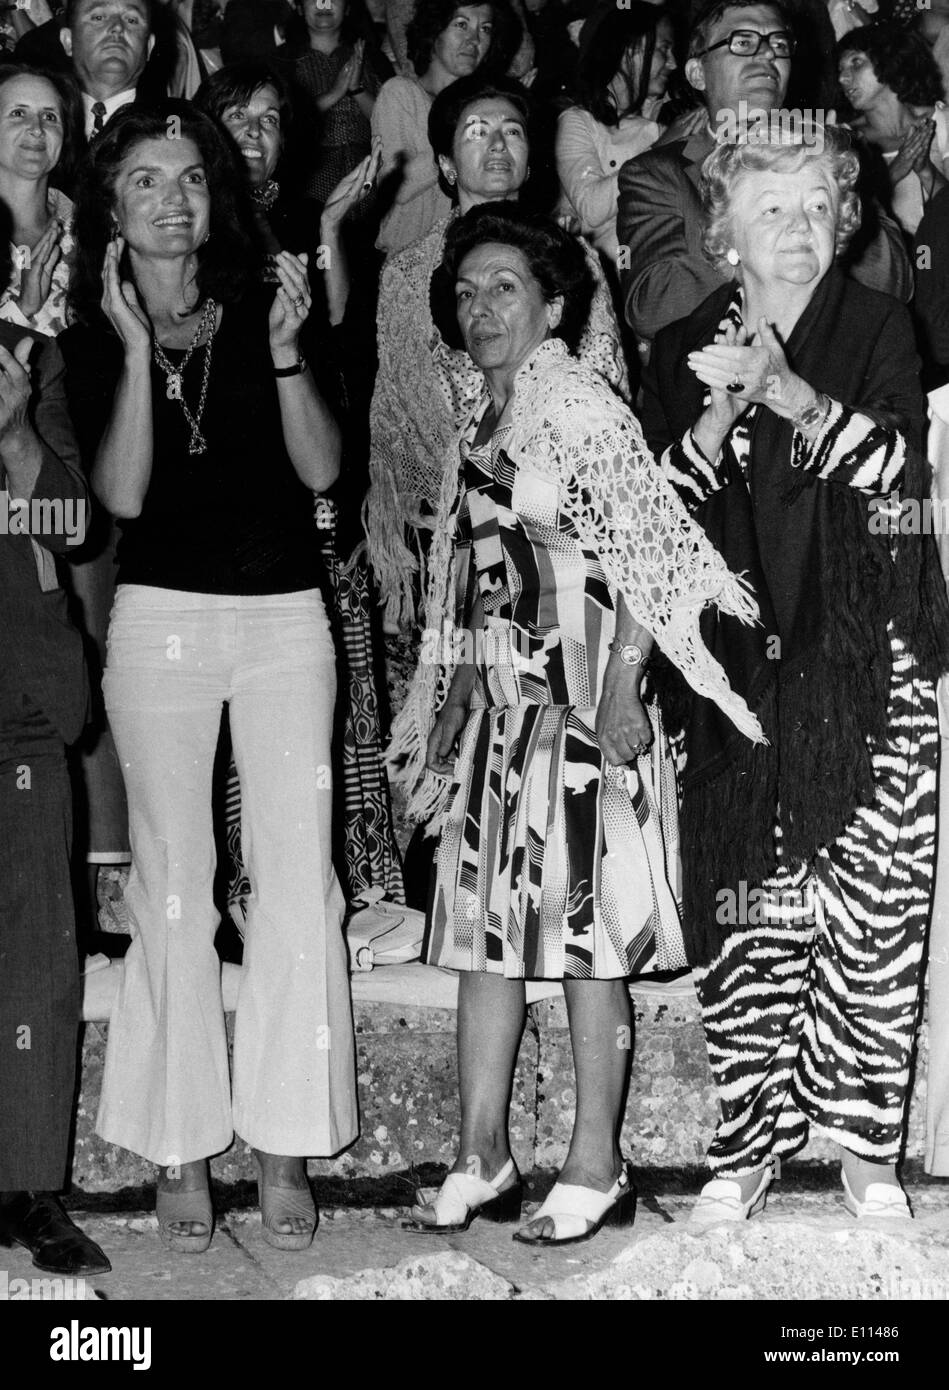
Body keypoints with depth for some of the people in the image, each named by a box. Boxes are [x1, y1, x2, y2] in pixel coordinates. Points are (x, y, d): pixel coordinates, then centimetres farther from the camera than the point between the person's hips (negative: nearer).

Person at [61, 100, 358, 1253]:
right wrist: (134, 345, -13)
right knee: (172, 885, 3)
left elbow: (321, 469, -1)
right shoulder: (93, 338, 5)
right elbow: (122, 493, -8)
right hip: (161, 618, -1)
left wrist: (284, 348, -13)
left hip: (285, 616, 1)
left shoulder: (259, 311, 6)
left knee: (296, 880, -1)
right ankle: (179, 1150, 11)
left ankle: (284, 1146, 7)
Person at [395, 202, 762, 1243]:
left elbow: (644, 552, -12)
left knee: (581, 919, -3)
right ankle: (481, 1159, 16)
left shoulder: (581, 403, -7)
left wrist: (620, 687, -18)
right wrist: (452, 697, 18)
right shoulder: (486, 419, 15)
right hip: (496, 702, 8)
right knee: (481, 918, 7)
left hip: (581, 698, -8)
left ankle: (595, 1167, 7)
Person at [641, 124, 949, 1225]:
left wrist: (785, 390, -24)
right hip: (738, 668, 1)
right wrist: (719, 416, -17)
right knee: (741, 915, 0)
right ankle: (747, 1144, 13)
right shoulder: (681, 351, 10)